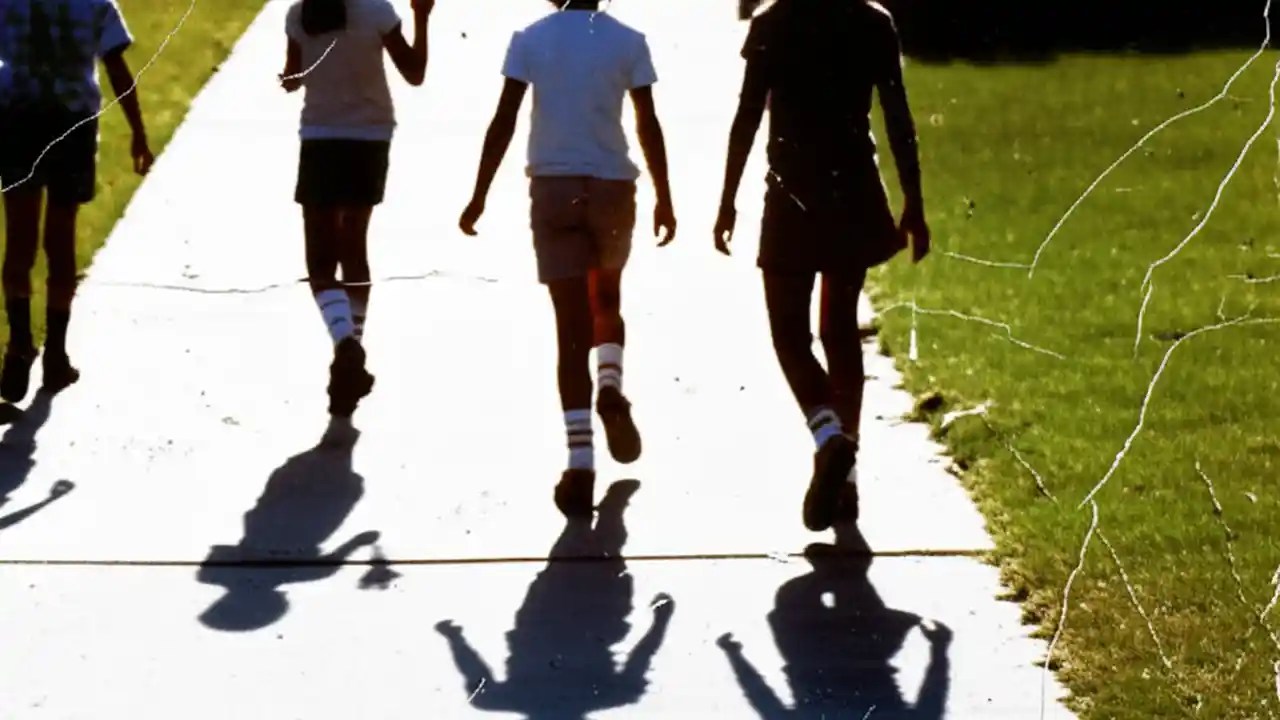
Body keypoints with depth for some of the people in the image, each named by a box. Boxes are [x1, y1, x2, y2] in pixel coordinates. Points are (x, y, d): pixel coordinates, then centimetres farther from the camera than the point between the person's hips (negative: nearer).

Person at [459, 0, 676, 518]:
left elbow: (504, 121, -4)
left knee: (571, 325, -2)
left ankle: (580, 465, -10)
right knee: (607, 297, 28)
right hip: (612, 184, 0)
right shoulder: (627, 42, 1)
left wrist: (480, 196, 0)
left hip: (552, 185, 0)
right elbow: (648, 125, -1)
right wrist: (664, 199, 7)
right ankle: (611, 386, 0)